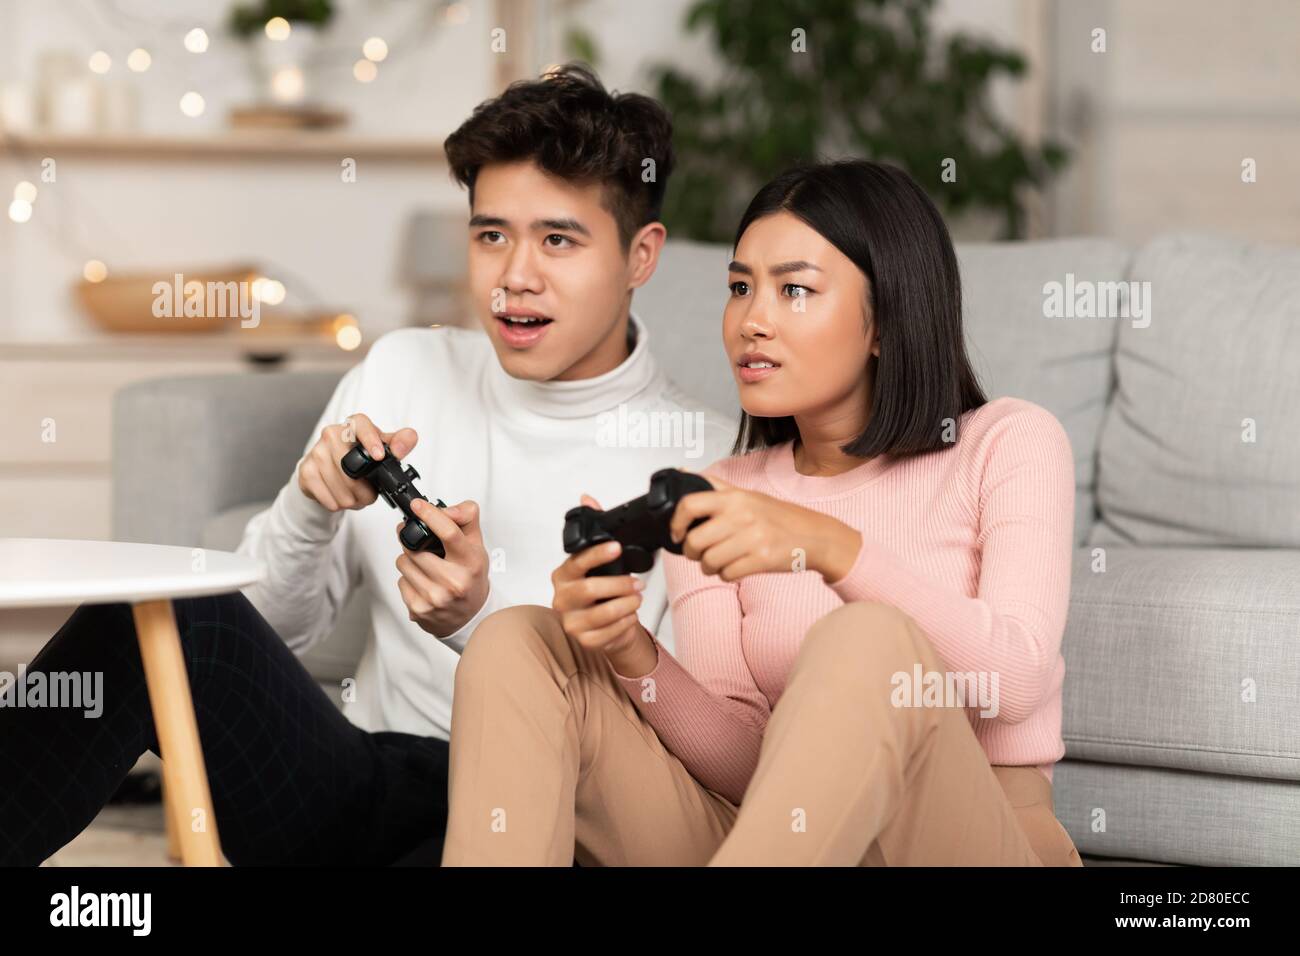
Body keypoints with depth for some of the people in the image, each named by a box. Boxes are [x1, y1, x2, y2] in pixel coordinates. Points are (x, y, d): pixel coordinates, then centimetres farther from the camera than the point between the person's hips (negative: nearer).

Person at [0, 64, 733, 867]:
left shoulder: (702, 461, -6)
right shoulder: (402, 373, 8)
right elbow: (268, 631, 11)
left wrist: (477, 625, -24)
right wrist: (312, 511, -10)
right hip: (356, 786, 4)